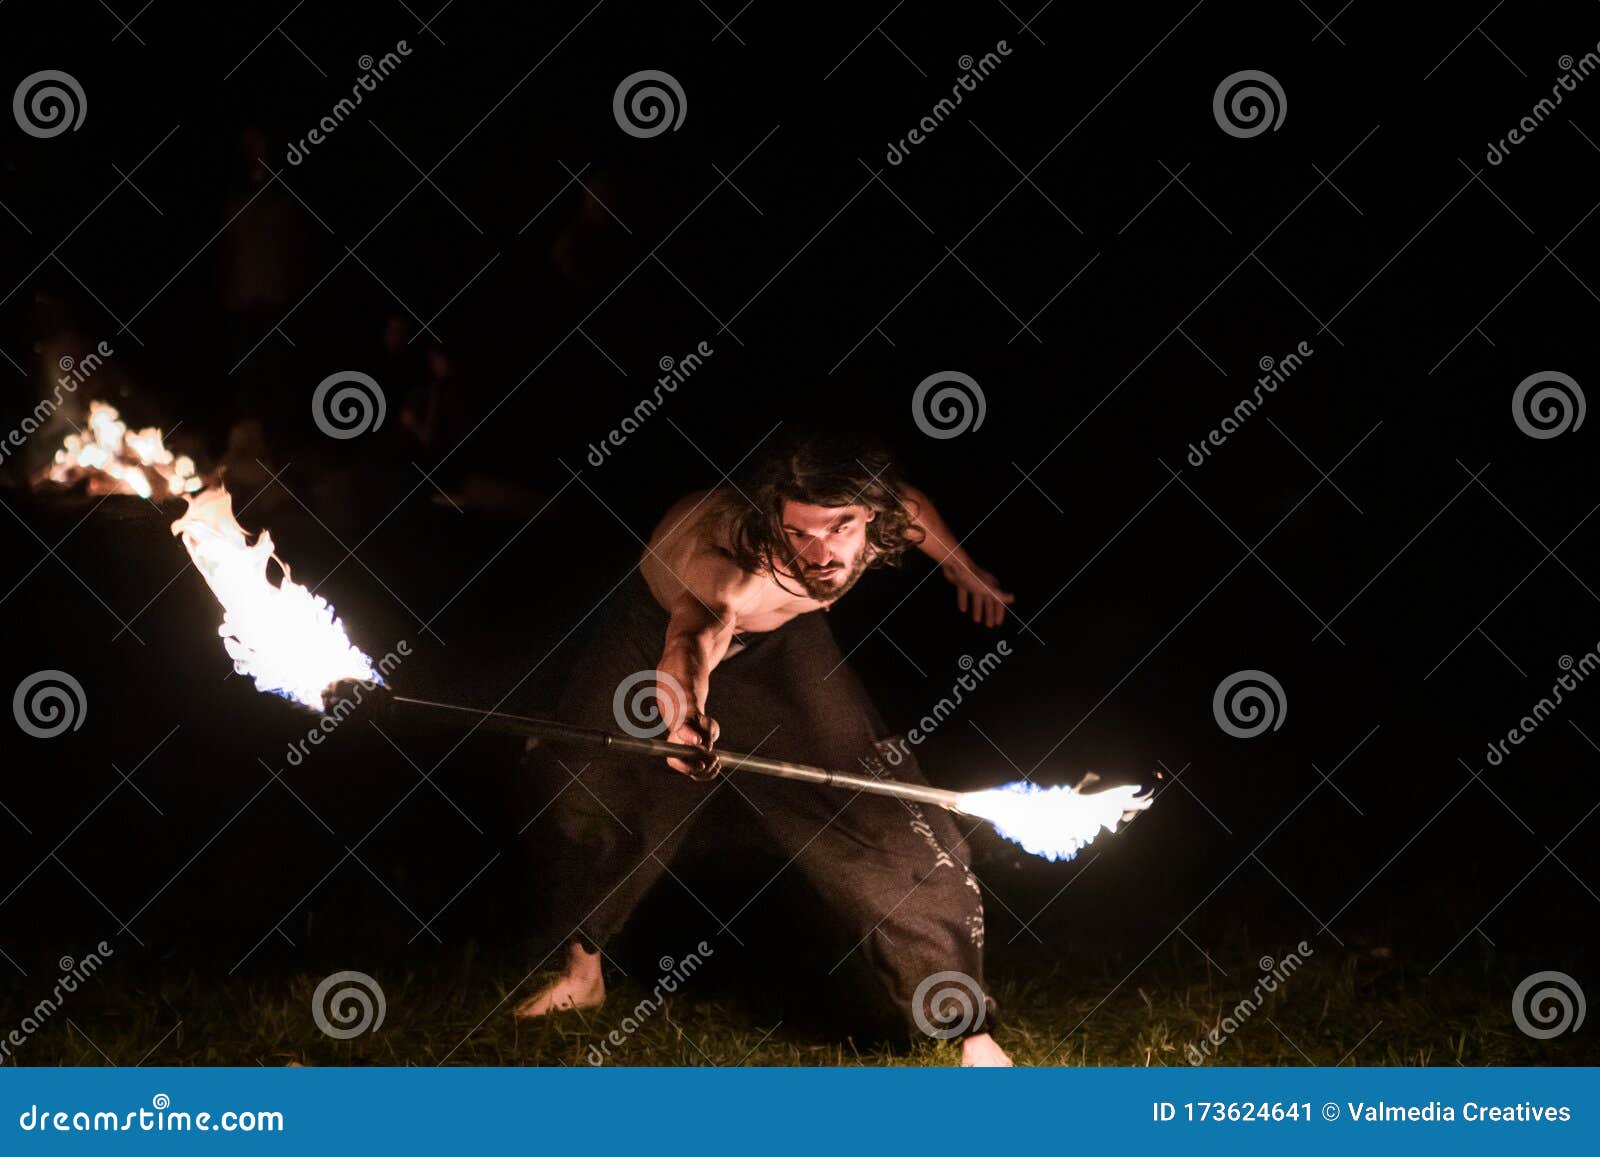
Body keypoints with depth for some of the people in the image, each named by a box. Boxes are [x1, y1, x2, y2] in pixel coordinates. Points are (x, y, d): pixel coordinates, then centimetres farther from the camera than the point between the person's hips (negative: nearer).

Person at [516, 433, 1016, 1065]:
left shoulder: (885, 522, -33)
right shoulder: (744, 567, -48)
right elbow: (694, 631, -70)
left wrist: (964, 570, 13)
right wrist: (684, 711, -92)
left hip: (779, 637, 2)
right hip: (662, 618, -2)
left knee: (888, 819, -10)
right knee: (589, 799, 10)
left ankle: (972, 1033, 0)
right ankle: (582, 970, 39)